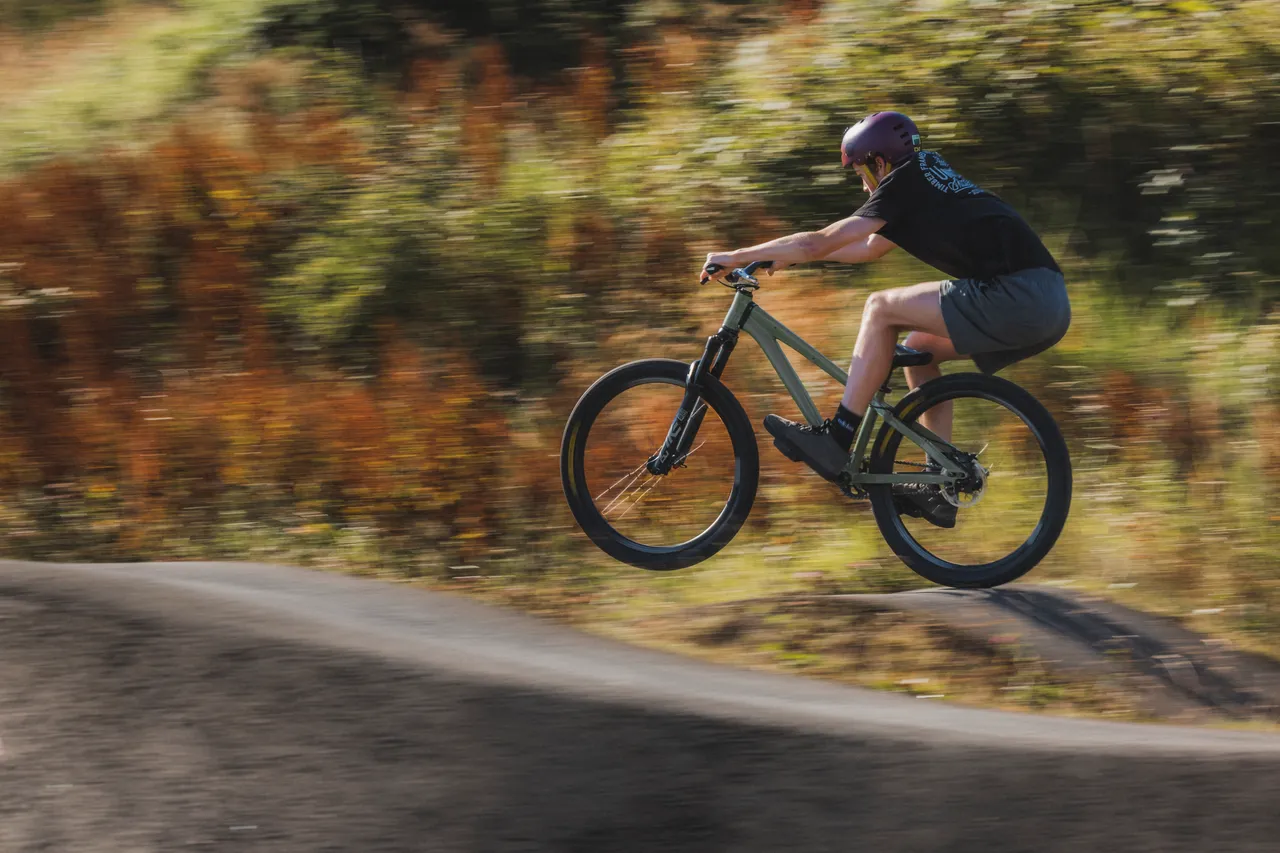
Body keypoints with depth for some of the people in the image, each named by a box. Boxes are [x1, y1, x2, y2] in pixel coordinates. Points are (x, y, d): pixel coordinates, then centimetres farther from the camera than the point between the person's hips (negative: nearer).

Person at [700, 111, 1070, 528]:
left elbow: (819, 242, 1)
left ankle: (836, 441, -3)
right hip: (1051, 306, 9)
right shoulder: (928, 181, 27)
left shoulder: (906, 183, 1)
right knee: (918, 347, 21)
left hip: (1016, 299, -9)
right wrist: (788, 256, 40)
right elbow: (869, 248, 39)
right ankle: (941, 489, 19)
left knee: (881, 308, -4)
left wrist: (737, 256, 10)